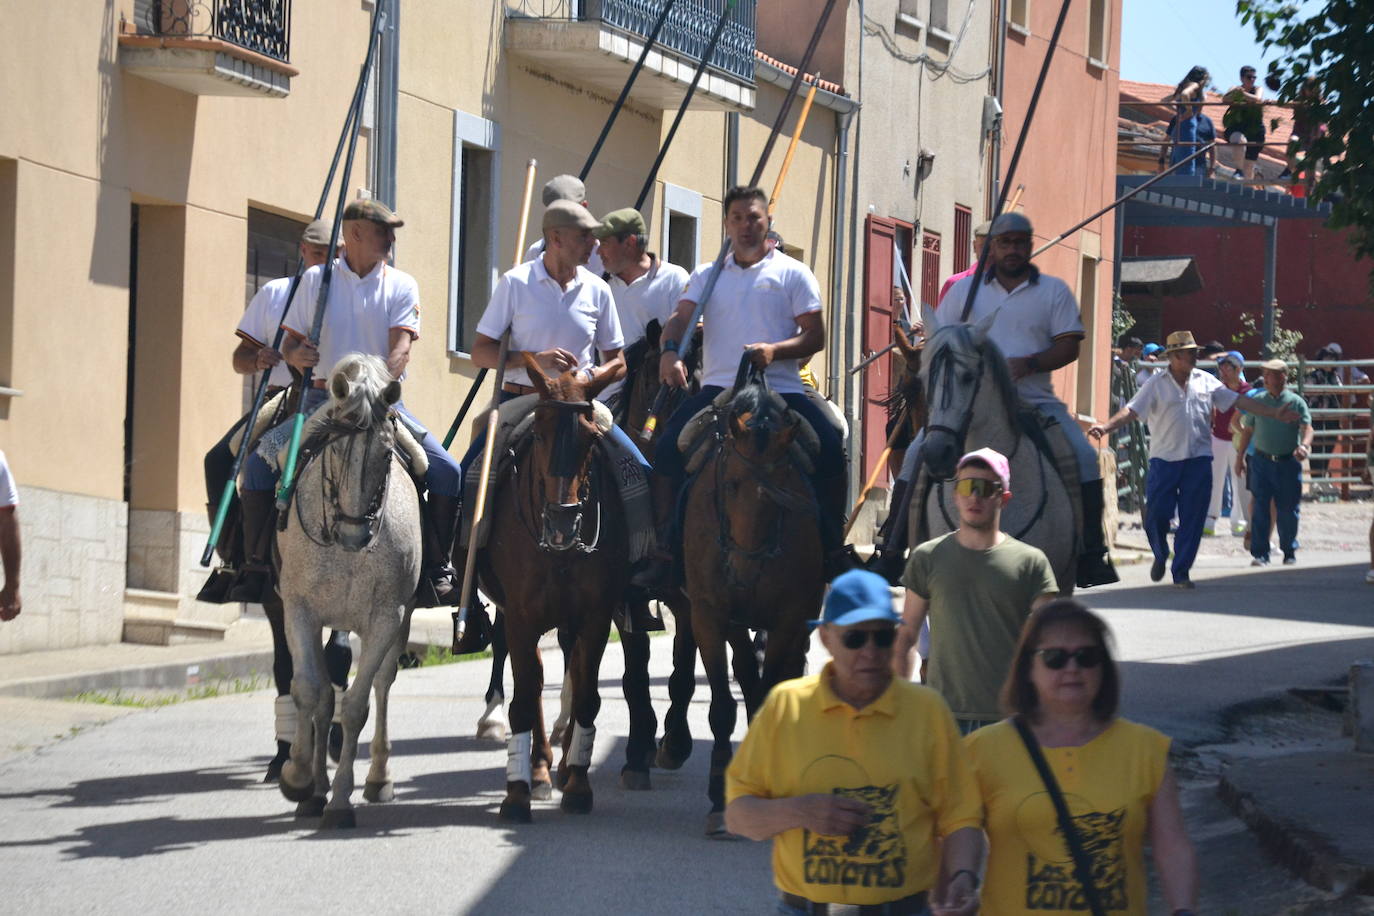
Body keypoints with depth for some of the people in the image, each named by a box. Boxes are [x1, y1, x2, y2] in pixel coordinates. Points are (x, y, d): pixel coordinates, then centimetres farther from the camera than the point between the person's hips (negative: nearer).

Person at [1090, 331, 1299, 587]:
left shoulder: (1206, 382, 9)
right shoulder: (1156, 385, -1)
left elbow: (1239, 401, 12)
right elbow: (1132, 410, -10)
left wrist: (1274, 413, 8)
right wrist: (1106, 427, -27)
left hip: (1198, 460, 2)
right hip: (1164, 460, -2)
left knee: (1192, 519, 0)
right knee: (1156, 515, -3)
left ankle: (1181, 573, 10)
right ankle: (1160, 556, 26)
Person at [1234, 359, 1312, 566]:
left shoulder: (1296, 402, 0)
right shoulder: (1257, 400, 8)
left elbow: (1307, 428, -9)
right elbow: (1248, 430, 15)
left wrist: (1305, 445, -29)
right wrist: (1240, 456, 13)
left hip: (1288, 462, -1)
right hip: (1262, 461, 1)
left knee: (1287, 510, 5)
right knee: (1260, 507, -6)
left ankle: (1289, 551, 20)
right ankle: (1260, 553, -3)